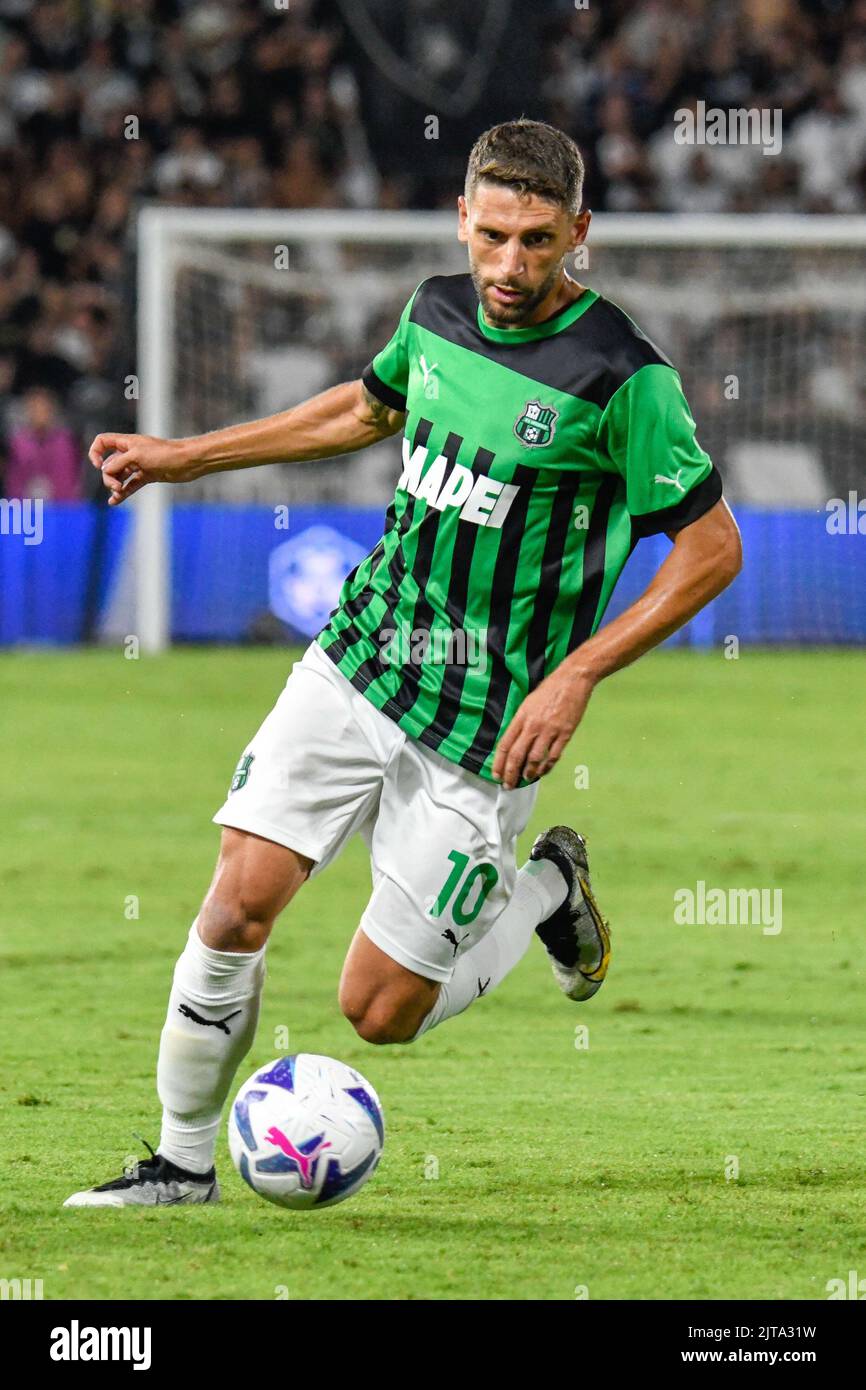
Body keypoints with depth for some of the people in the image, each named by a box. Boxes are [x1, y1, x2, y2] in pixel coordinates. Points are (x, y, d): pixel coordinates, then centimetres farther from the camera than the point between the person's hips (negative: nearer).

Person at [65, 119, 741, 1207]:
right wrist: (187, 456, 23)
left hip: (486, 728, -5)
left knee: (380, 1011, -1)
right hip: (357, 663, 5)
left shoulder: (622, 378, -17)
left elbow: (714, 548, -11)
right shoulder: (438, 310, 1)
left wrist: (575, 677, -17)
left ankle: (548, 888, 26)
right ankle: (184, 1160, 9)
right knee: (241, 899, -9)